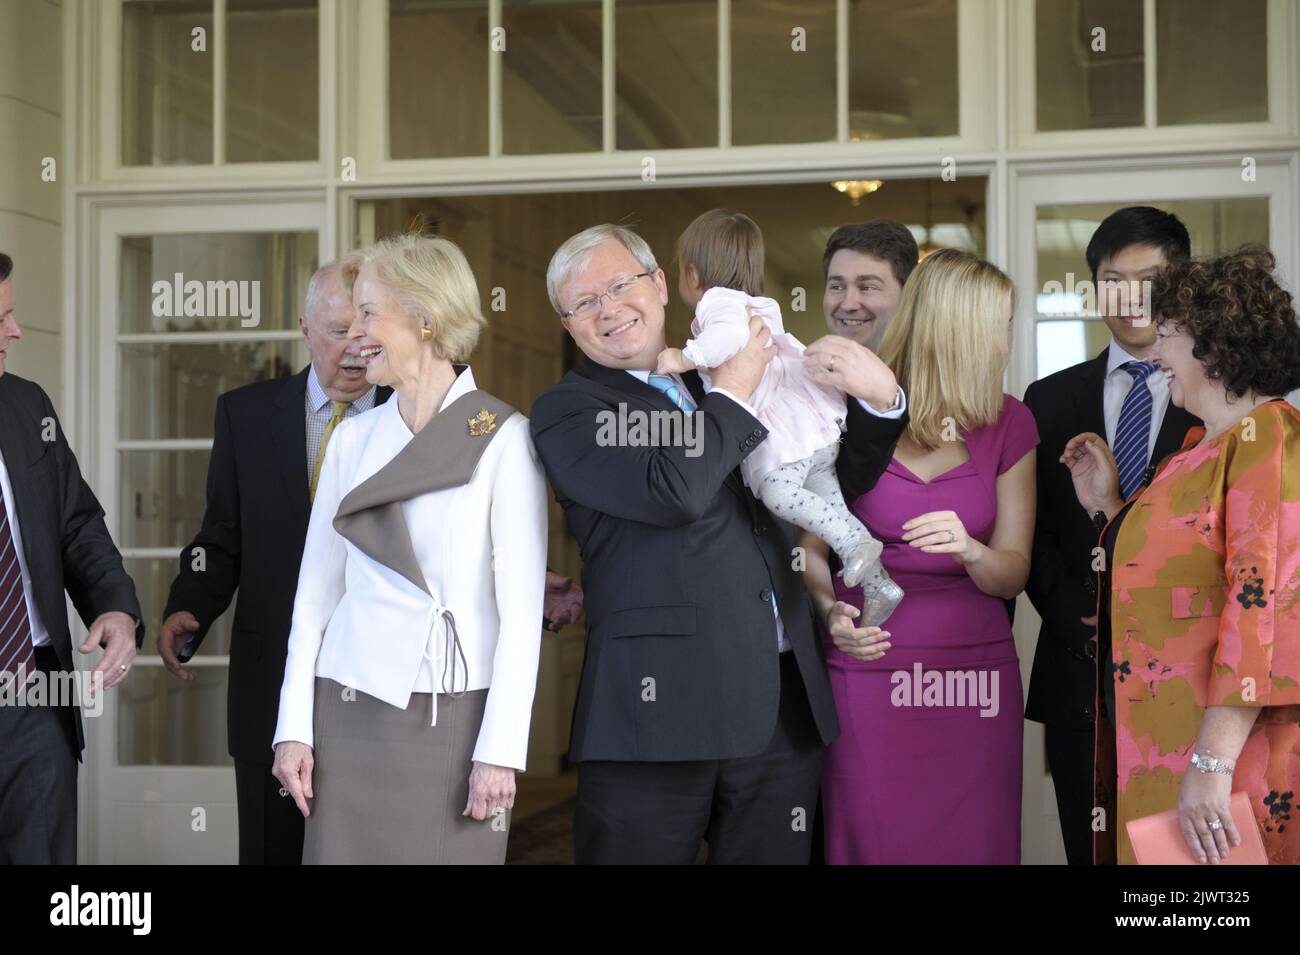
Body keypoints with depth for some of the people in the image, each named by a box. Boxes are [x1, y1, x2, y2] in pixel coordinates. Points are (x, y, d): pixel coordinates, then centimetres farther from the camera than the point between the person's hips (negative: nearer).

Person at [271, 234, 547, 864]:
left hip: (456, 718, -4)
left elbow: (521, 606, -7)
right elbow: (316, 590, 10)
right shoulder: (354, 438, 9)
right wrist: (293, 728, 4)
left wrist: (501, 748, -12)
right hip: (350, 712, 4)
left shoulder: (503, 438, -4)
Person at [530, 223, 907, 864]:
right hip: (660, 705, -5)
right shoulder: (565, 411, 1)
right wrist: (732, 394, -4)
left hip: (784, 704, 5)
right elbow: (673, 492, -18)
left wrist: (879, 398, 5)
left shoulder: (719, 379, 18)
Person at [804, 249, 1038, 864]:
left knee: (976, 847, 4)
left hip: (977, 680, 2)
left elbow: (1012, 574, 3)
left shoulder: (1009, 425, 5)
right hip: (869, 675, -2)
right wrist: (830, 610, -17)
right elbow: (812, 546, 3)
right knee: (872, 844, 2)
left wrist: (969, 550, -18)